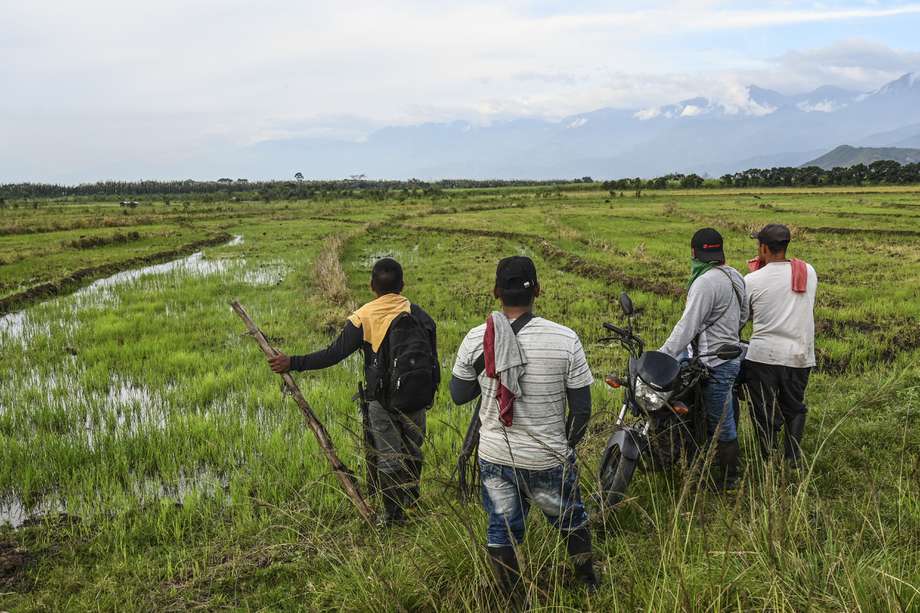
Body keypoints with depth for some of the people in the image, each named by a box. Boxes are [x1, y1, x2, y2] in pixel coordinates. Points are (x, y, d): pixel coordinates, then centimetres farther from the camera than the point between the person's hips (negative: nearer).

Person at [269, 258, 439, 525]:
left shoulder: (364, 317, -12)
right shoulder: (420, 314, -1)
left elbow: (334, 354, -16)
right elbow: (432, 359, 3)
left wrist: (293, 363, -11)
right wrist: (428, 392, 15)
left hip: (383, 401, -3)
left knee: (388, 457, 11)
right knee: (413, 450, 22)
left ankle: (393, 515, 20)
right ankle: (412, 498, 38)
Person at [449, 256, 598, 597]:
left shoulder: (475, 340, -11)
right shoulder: (564, 339, -16)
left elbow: (458, 395, 2)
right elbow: (582, 409, -9)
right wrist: (567, 443, 8)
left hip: (495, 456, 1)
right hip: (549, 459, 0)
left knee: (501, 531, 17)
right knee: (571, 520, 25)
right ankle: (589, 583, 45)